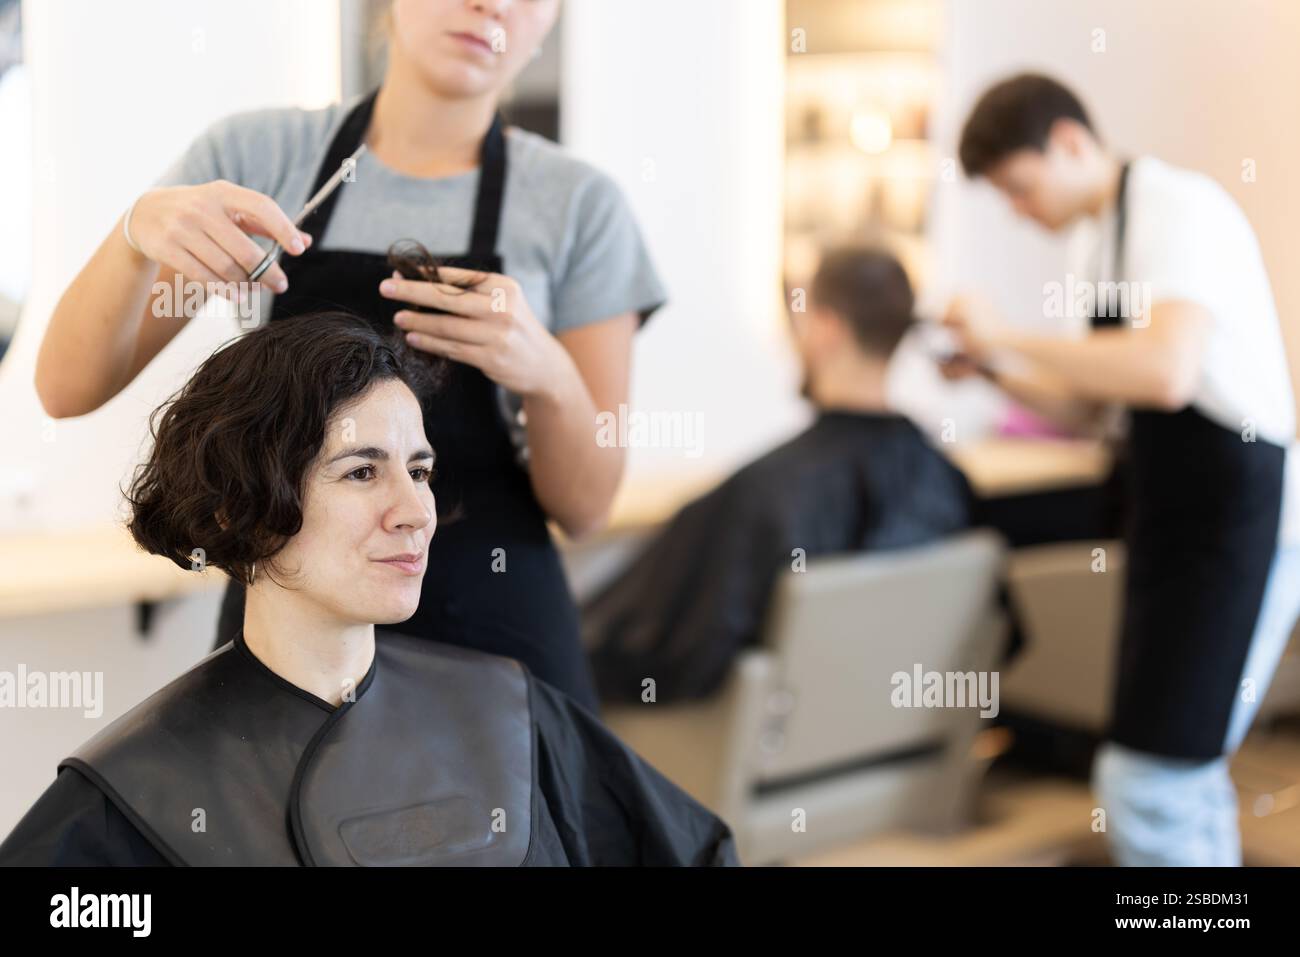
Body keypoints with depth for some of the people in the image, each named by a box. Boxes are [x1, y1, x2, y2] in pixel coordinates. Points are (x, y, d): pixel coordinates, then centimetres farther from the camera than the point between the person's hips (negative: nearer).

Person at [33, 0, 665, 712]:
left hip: (493, 629, 0)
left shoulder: (579, 205, -4)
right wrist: (140, 230, -23)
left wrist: (545, 376, -25)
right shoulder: (258, 154, -2)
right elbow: (67, 390, -5)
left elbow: (584, 508, -5)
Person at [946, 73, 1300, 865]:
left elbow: (1166, 373, -30)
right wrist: (995, 366, 2)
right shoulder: (1097, 238, 12)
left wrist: (1010, 337, -22)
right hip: (1171, 516, 9)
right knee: (1184, 777, 16)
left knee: (1148, 783, -11)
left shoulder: (1180, 209, -14)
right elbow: (1086, 402, 19)